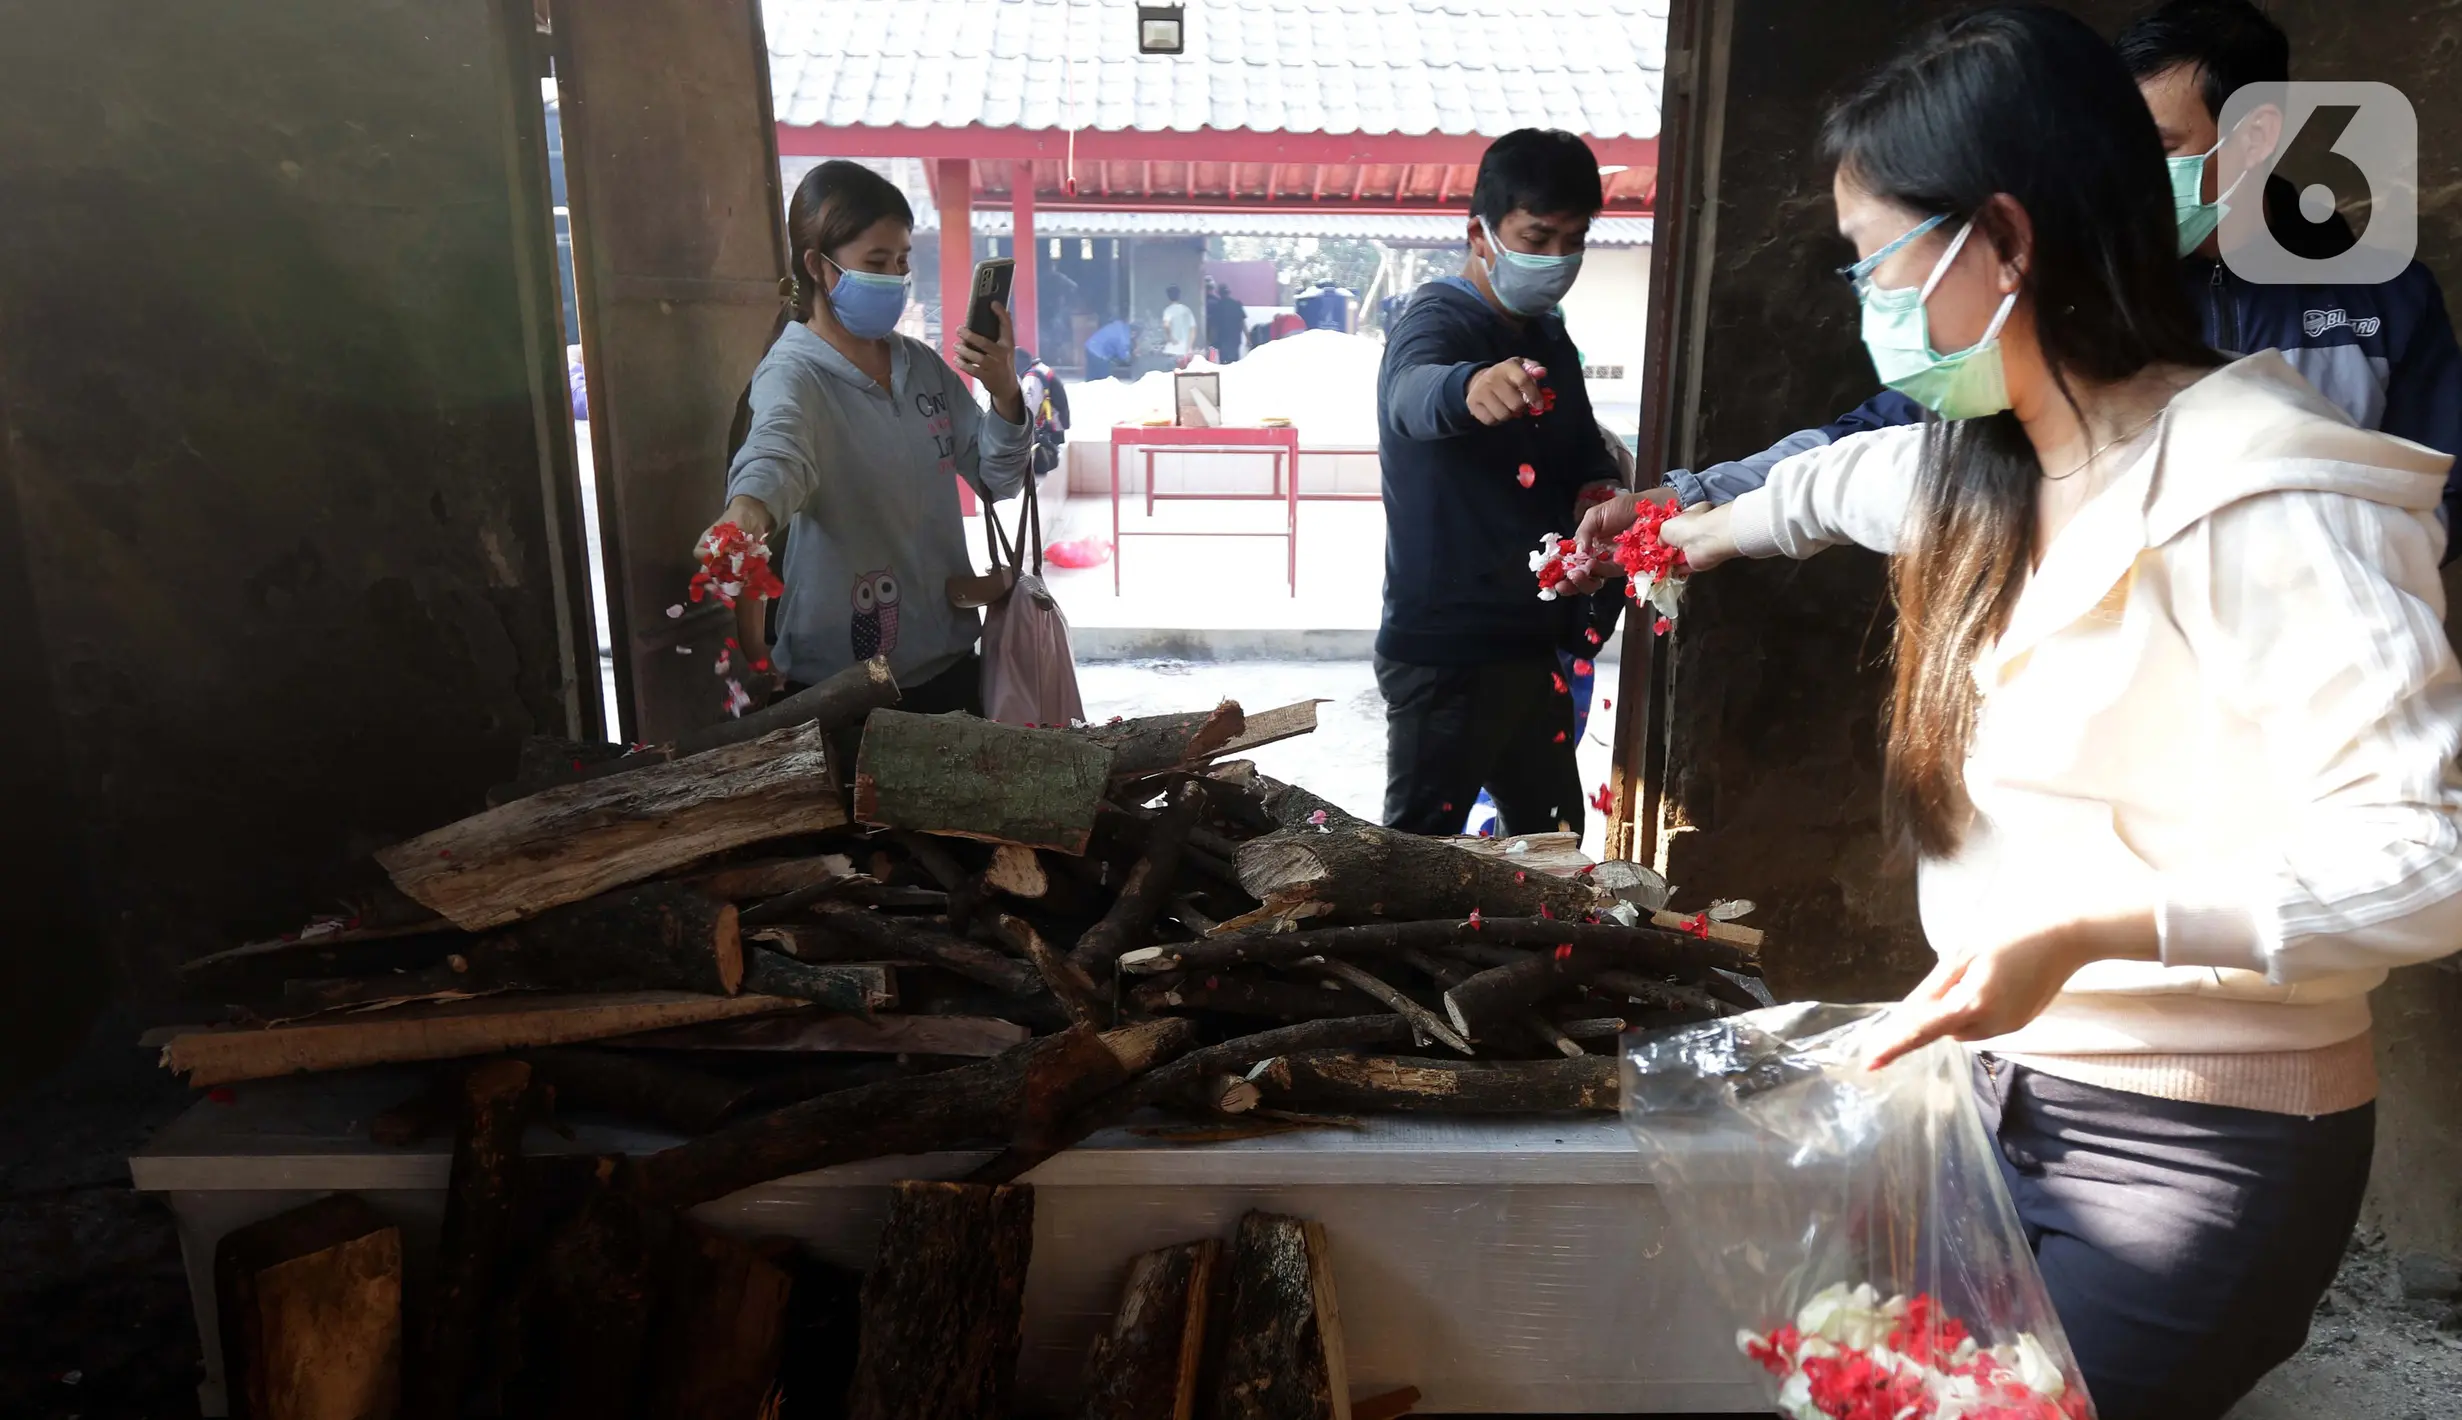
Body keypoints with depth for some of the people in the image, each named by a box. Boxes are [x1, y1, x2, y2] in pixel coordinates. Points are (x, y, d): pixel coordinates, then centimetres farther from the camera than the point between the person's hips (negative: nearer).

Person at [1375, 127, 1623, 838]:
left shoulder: (1550, 339, 11)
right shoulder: (1437, 319, -14)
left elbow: (1586, 459, 22)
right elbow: (1414, 393, -38)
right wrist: (1470, 387, -63)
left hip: (1534, 645, 8)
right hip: (1444, 653, -8)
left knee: (1553, 843, 20)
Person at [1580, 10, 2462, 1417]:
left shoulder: (2265, 504, -21)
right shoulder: (1987, 474, 4)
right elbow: (1845, 477, 27)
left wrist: (2089, 932, -33)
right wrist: (1703, 526, 44)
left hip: (2204, 1147, -7)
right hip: (2004, 1086, 7)